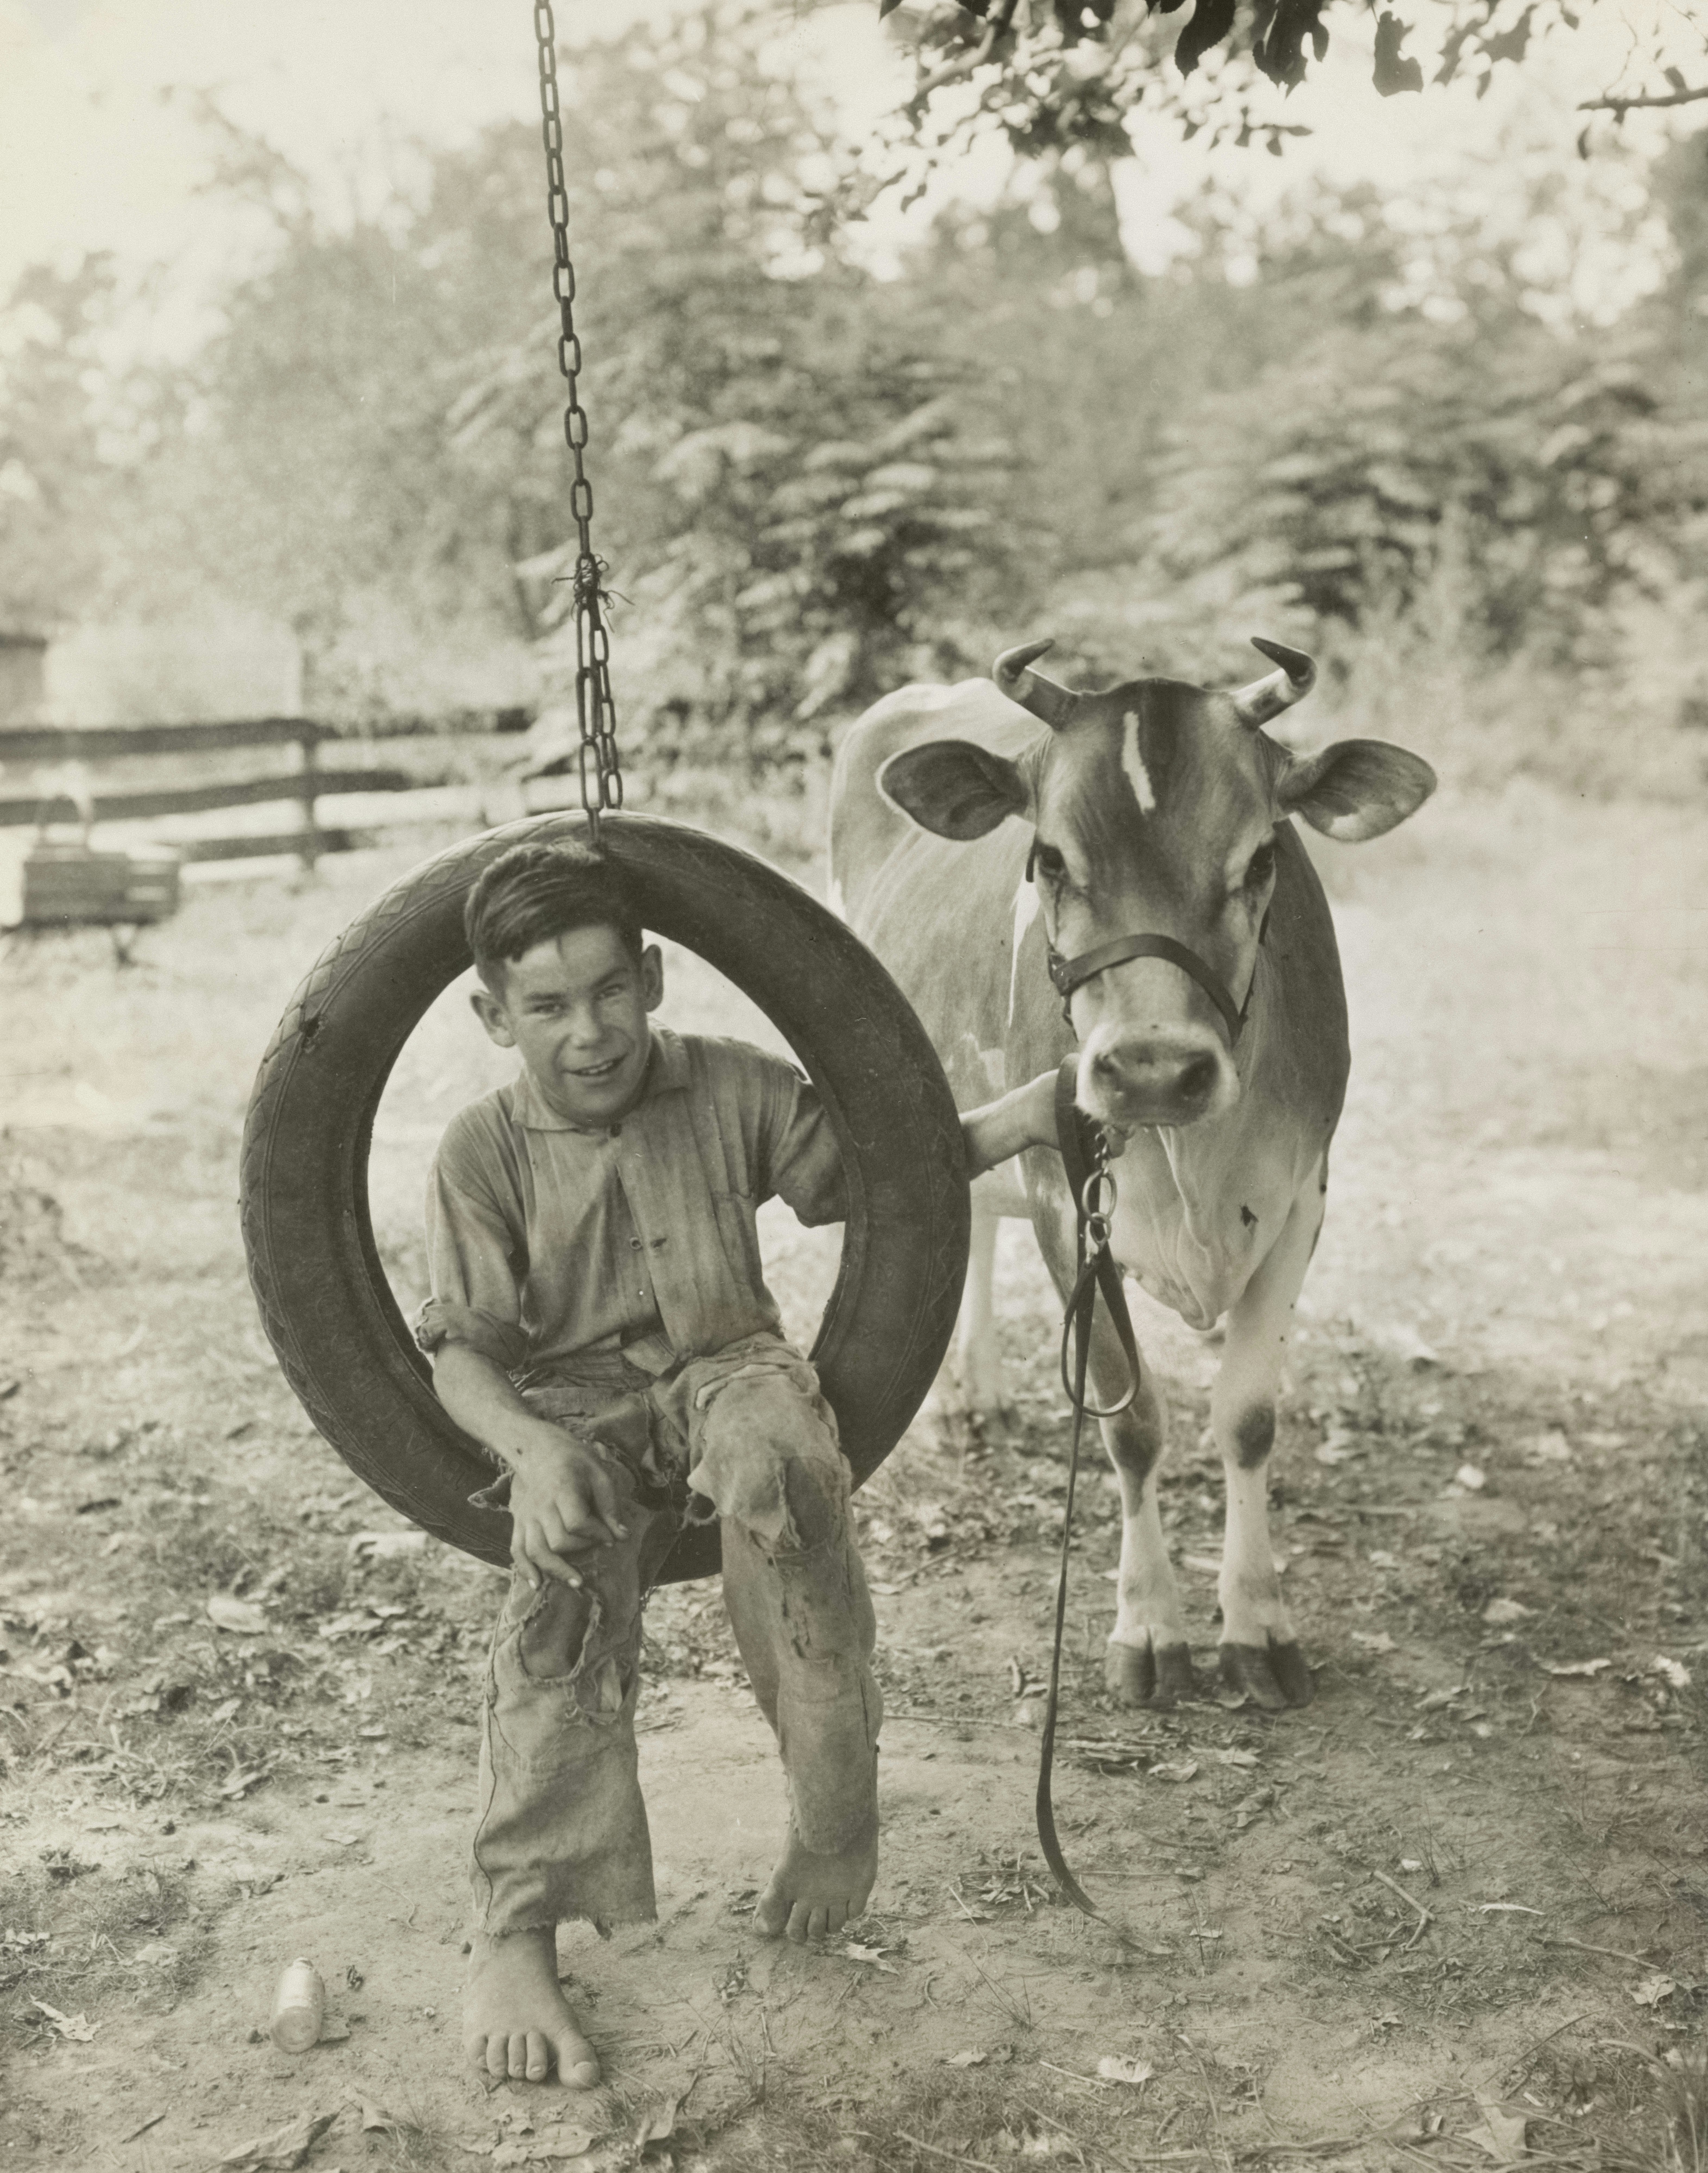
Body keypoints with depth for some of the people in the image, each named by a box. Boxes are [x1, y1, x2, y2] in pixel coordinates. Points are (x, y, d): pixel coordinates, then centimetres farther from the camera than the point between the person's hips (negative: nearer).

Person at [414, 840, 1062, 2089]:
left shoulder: (733, 1092, 2)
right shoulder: (484, 1153, -1)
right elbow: (463, 1348, -6)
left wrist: (1030, 1116, -10)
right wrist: (534, 1448, -27)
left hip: (725, 1366, 0)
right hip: (572, 1405, 0)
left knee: (780, 1464, -37)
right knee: (568, 1570, -32)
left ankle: (837, 1818, -22)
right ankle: (517, 1933, -31)